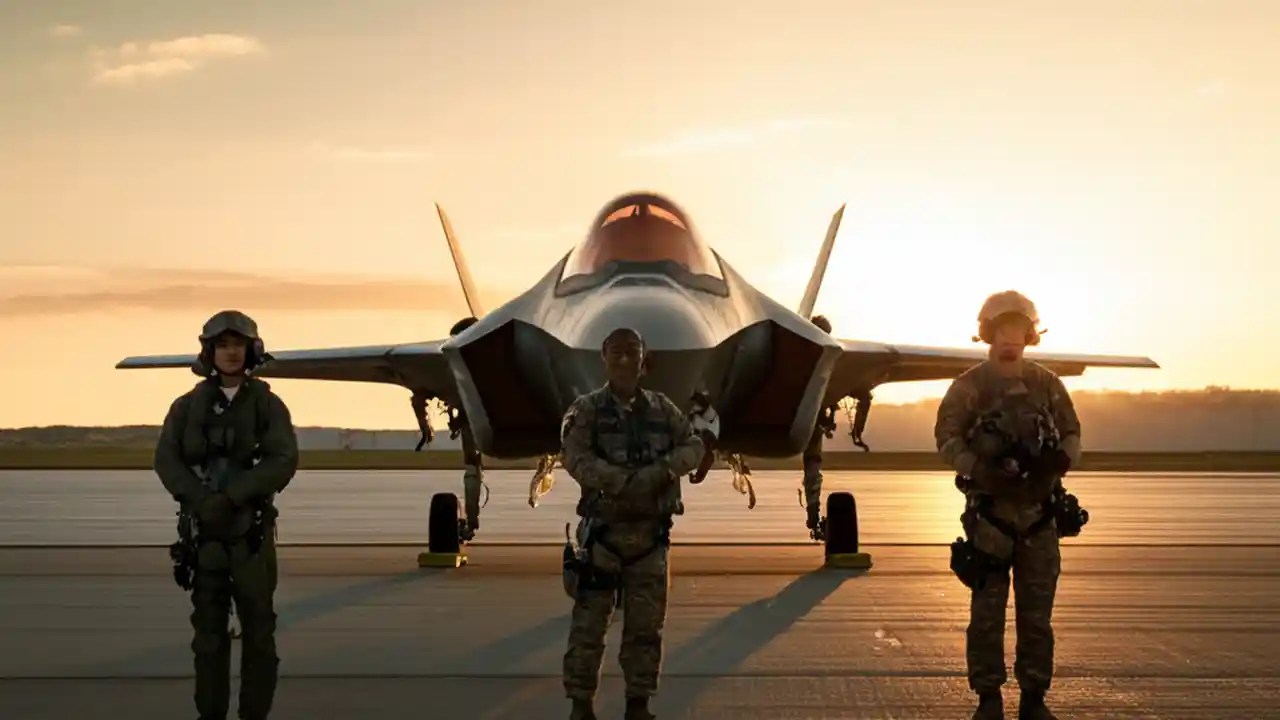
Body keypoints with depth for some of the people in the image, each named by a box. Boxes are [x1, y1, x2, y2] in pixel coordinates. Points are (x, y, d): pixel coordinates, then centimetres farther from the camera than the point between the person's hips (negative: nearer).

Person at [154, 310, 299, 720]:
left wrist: (231, 497, -21)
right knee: (209, 628, 4)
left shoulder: (268, 405, -1)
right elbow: (166, 459, -5)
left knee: (258, 628, 1)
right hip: (204, 531, 1)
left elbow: (284, 462, -12)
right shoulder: (189, 406, 4)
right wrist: (203, 500, -20)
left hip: (251, 531, -1)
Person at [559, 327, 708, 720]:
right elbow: (576, 458, -15)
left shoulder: (661, 408, 9)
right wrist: (623, 481, -27)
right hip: (603, 530, -3)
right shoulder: (586, 409, -3)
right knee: (589, 623, -1)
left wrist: (664, 469, -15)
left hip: (650, 533, 3)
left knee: (646, 625, 7)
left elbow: (694, 444, 5)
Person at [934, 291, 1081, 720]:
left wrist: (1061, 459, -10)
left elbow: (1071, 433, 12)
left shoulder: (1046, 384, 8)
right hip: (990, 514, -3)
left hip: (1039, 515, 3)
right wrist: (981, 471, -20)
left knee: (1037, 615, 6)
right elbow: (947, 438, -5)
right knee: (986, 612, -1)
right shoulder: (969, 387, -1)